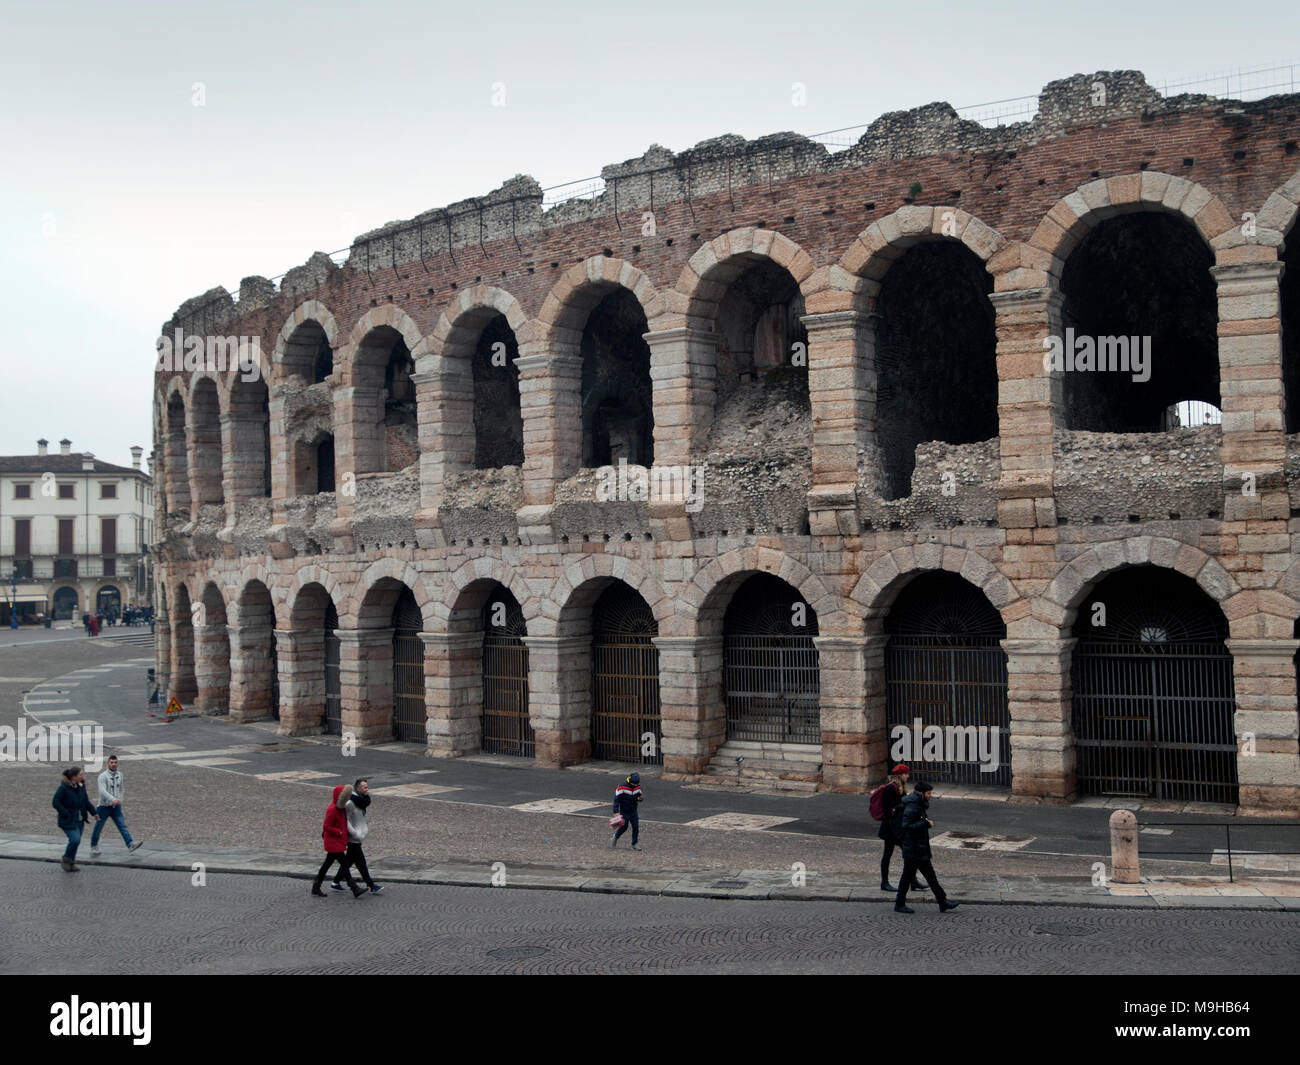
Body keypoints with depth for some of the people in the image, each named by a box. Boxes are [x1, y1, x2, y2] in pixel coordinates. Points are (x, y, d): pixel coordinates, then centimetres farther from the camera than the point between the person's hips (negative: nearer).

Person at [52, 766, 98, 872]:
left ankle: (70, 863, 25)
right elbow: (55, 802, -17)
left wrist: (93, 812, 8)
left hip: (79, 820, 7)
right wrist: (66, 814, -19)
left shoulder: (81, 786, 5)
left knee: (76, 841, 10)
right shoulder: (64, 787, -16)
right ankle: (67, 860, 5)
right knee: (75, 839, -18)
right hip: (68, 821, -7)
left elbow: (86, 801, 16)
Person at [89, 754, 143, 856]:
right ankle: (94, 846, 30)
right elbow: (102, 791, -28)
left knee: (122, 825, -10)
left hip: (116, 807, 4)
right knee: (98, 828, 9)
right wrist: (113, 799, -43)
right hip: (104, 806, -4)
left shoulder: (119, 775, 6)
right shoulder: (103, 776, -13)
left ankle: (130, 844, -23)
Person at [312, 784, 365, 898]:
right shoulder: (332, 809, -21)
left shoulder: (339, 808, 10)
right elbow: (326, 826, -21)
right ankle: (355, 890, -9)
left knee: (327, 863, 15)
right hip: (334, 842, -10)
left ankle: (316, 888, 23)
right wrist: (339, 832, -19)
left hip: (338, 841, 10)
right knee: (344, 864, -9)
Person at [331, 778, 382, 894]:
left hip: (358, 838, 9)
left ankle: (335, 882, 27)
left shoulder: (361, 800, 8)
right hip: (353, 839, -9)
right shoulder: (350, 803, -20)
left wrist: (365, 826, 3)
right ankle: (372, 886, 1)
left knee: (349, 860, 16)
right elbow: (345, 820, -22)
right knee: (361, 863, -3)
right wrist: (356, 834, -22)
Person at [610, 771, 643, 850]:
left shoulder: (638, 787, -3)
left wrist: (639, 798, -13)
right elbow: (616, 800, -18)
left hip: (633, 811, 4)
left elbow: (639, 796, 14)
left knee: (636, 826, -3)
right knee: (624, 827, -2)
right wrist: (616, 812, -24)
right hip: (624, 811, -4)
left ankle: (634, 844, 8)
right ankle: (615, 837, 27)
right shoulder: (622, 787, -20)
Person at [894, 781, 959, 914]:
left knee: (930, 875, 11)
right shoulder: (911, 807, -19)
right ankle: (899, 904, 12)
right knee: (908, 876, 1)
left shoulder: (919, 806, 11)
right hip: (913, 850, -10)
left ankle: (943, 902, 15)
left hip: (921, 850, 10)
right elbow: (907, 826, -27)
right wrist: (926, 824, -22)